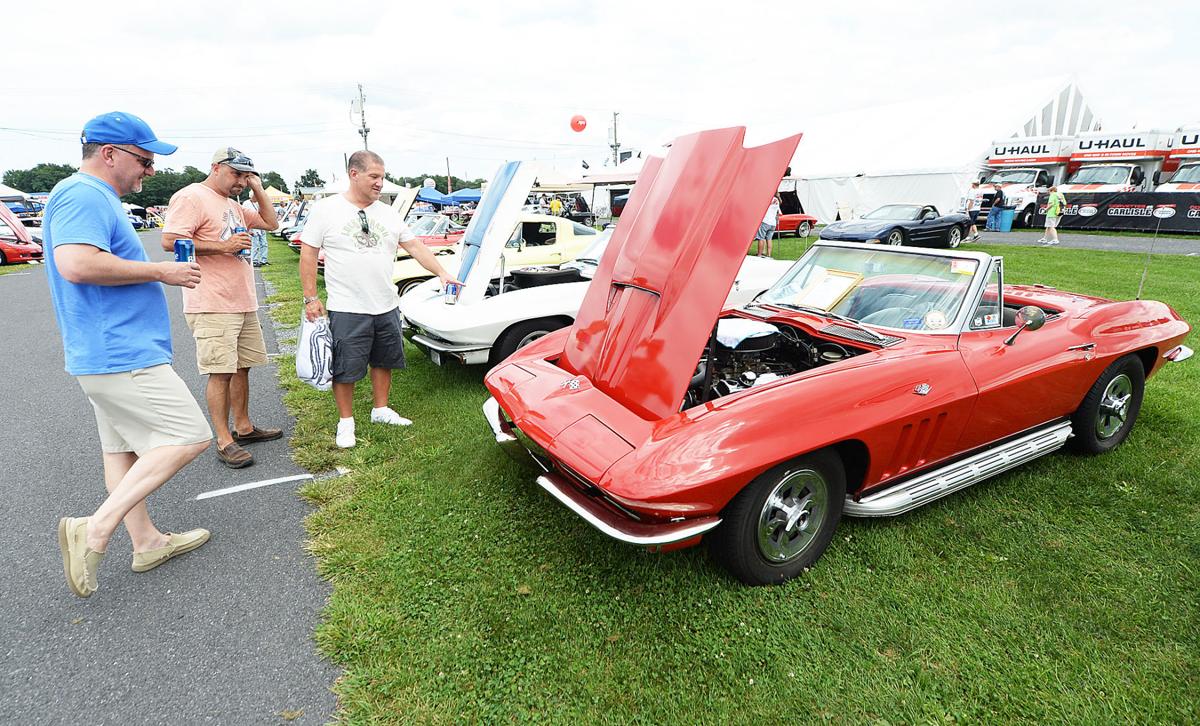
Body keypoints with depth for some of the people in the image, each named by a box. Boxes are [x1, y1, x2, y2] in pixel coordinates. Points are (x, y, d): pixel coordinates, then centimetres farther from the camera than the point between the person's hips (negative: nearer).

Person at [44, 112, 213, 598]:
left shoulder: (93, 198, 20)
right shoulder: (83, 195, -14)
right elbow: (75, 263, -29)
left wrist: (155, 274, 17)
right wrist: (160, 272, -20)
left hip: (105, 354, 11)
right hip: (121, 356, -11)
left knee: (123, 447, 14)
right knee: (189, 437, -10)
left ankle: (146, 542, 25)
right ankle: (95, 530, -6)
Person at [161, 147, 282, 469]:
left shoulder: (233, 205, 20)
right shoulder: (191, 197, -8)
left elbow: (271, 223, 25)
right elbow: (170, 240, -17)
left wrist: (258, 190, 14)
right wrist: (223, 246, -18)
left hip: (244, 304, 9)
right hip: (212, 307, -9)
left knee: (242, 367, 14)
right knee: (221, 372, -7)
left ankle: (243, 427, 26)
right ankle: (224, 441, 0)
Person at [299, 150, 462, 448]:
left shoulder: (388, 213, 8)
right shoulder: (326, 209, -4)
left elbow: (415, 246, 8)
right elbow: (308, 254, -2)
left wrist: (442, 273, -4)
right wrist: (311, 298, -6)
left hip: (387, 307, 5)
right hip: (347, 310, -5)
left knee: (384, 361, 15)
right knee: (345, 369, 3)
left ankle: (381, 409, 33)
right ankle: (346, 421, 19)